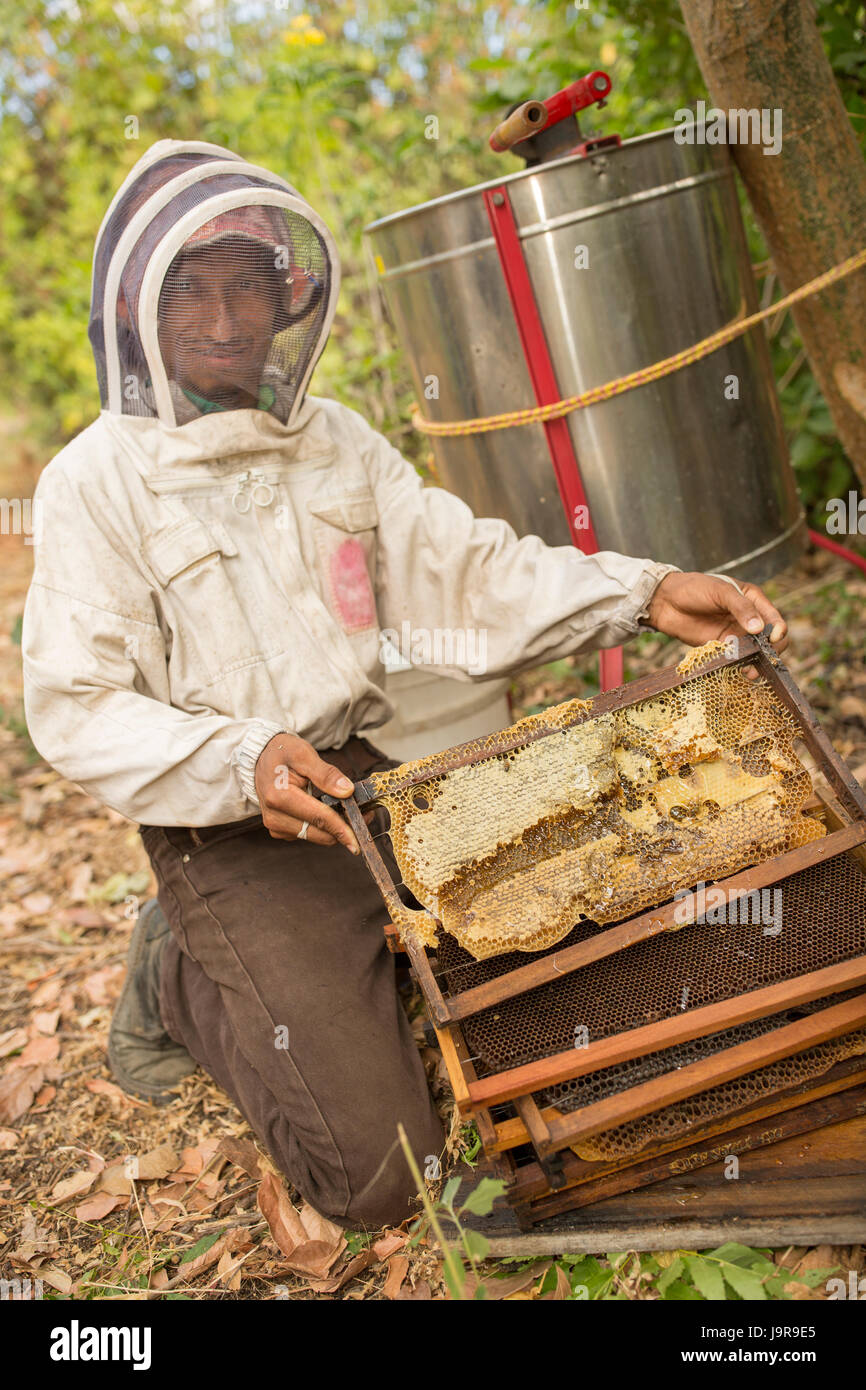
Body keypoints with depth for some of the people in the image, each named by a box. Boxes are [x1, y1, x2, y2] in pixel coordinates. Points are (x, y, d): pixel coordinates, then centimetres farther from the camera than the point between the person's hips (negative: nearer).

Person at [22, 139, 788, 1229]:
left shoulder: (336, 441, 10)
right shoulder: (96, 482, -7)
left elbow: (462, 570, 2)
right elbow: (75, 709, -11)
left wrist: (641, 593, -12)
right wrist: (243, 761, -28)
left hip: (374, 770, 6)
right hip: (230, 834, -6)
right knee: (380, 1172, -12)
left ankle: (343, 961, 16)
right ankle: (180, 980, 13)